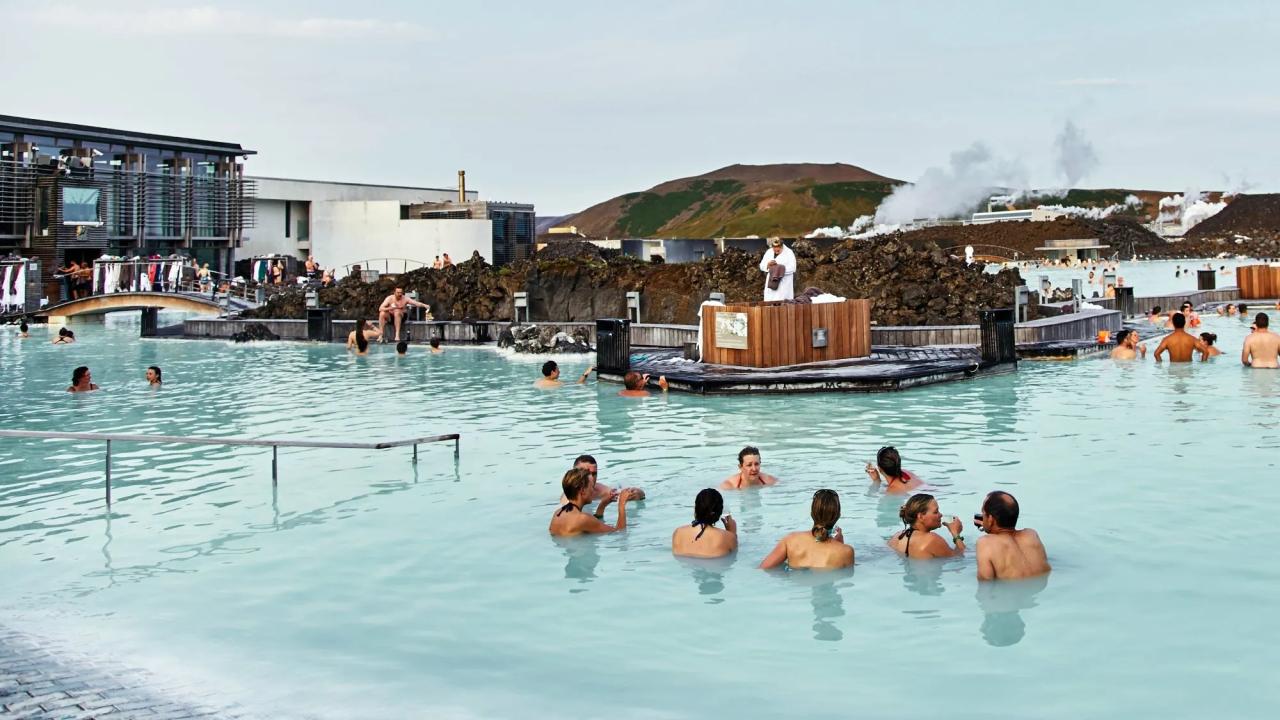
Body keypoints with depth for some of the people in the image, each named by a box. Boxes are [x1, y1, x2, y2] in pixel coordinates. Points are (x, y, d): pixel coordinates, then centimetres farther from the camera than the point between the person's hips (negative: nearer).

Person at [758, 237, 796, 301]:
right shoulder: (769, 252, 12)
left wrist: (780, 268, -23)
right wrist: (768, 265, -12)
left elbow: (792, 268, -12)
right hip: (771, 283, 5)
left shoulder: (789, 253, -3)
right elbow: (762, 266, 10)